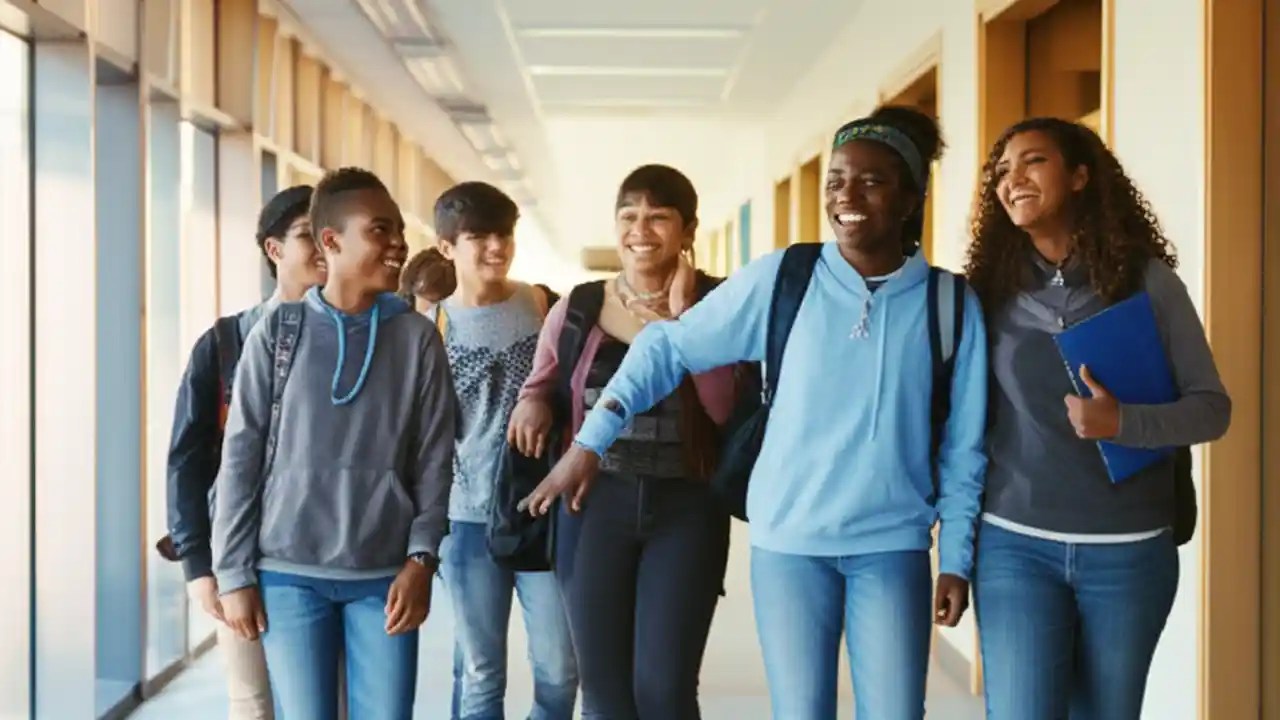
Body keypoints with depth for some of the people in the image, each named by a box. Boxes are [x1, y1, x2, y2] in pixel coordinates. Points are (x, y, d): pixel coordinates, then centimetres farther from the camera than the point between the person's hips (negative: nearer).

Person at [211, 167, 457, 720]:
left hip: (384, 574, 1)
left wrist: (421, 557, -6)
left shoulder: (418, 337, 3)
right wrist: (234, 573, -1)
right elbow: (241, 457, 2)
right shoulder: (278, 332, 1)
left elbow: (435, 458, 4)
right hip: (288, 572, -1)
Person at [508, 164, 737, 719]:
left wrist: (685, 318, -16)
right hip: (597, 508, 2)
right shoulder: (578, 308, 4)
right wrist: (532, 404, -5)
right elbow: (539, 389, 18)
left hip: (686, 510, -2)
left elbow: (730, 410, -14)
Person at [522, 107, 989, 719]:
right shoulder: (780, 279, -5)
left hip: (893, 547, 0)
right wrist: (590, 442, -6)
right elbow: (669, 346, 0)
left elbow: (962, 445, 4)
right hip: (787, 541, 0)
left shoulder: (950, 305, -2)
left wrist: (956, 557, 2)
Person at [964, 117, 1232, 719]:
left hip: (1127, 550, 0)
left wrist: (1122, 422, -21)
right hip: (1015, 545, 0)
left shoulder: (1146, 279, -3)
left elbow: (1212, 406, -4)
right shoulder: (991, 288, 1)